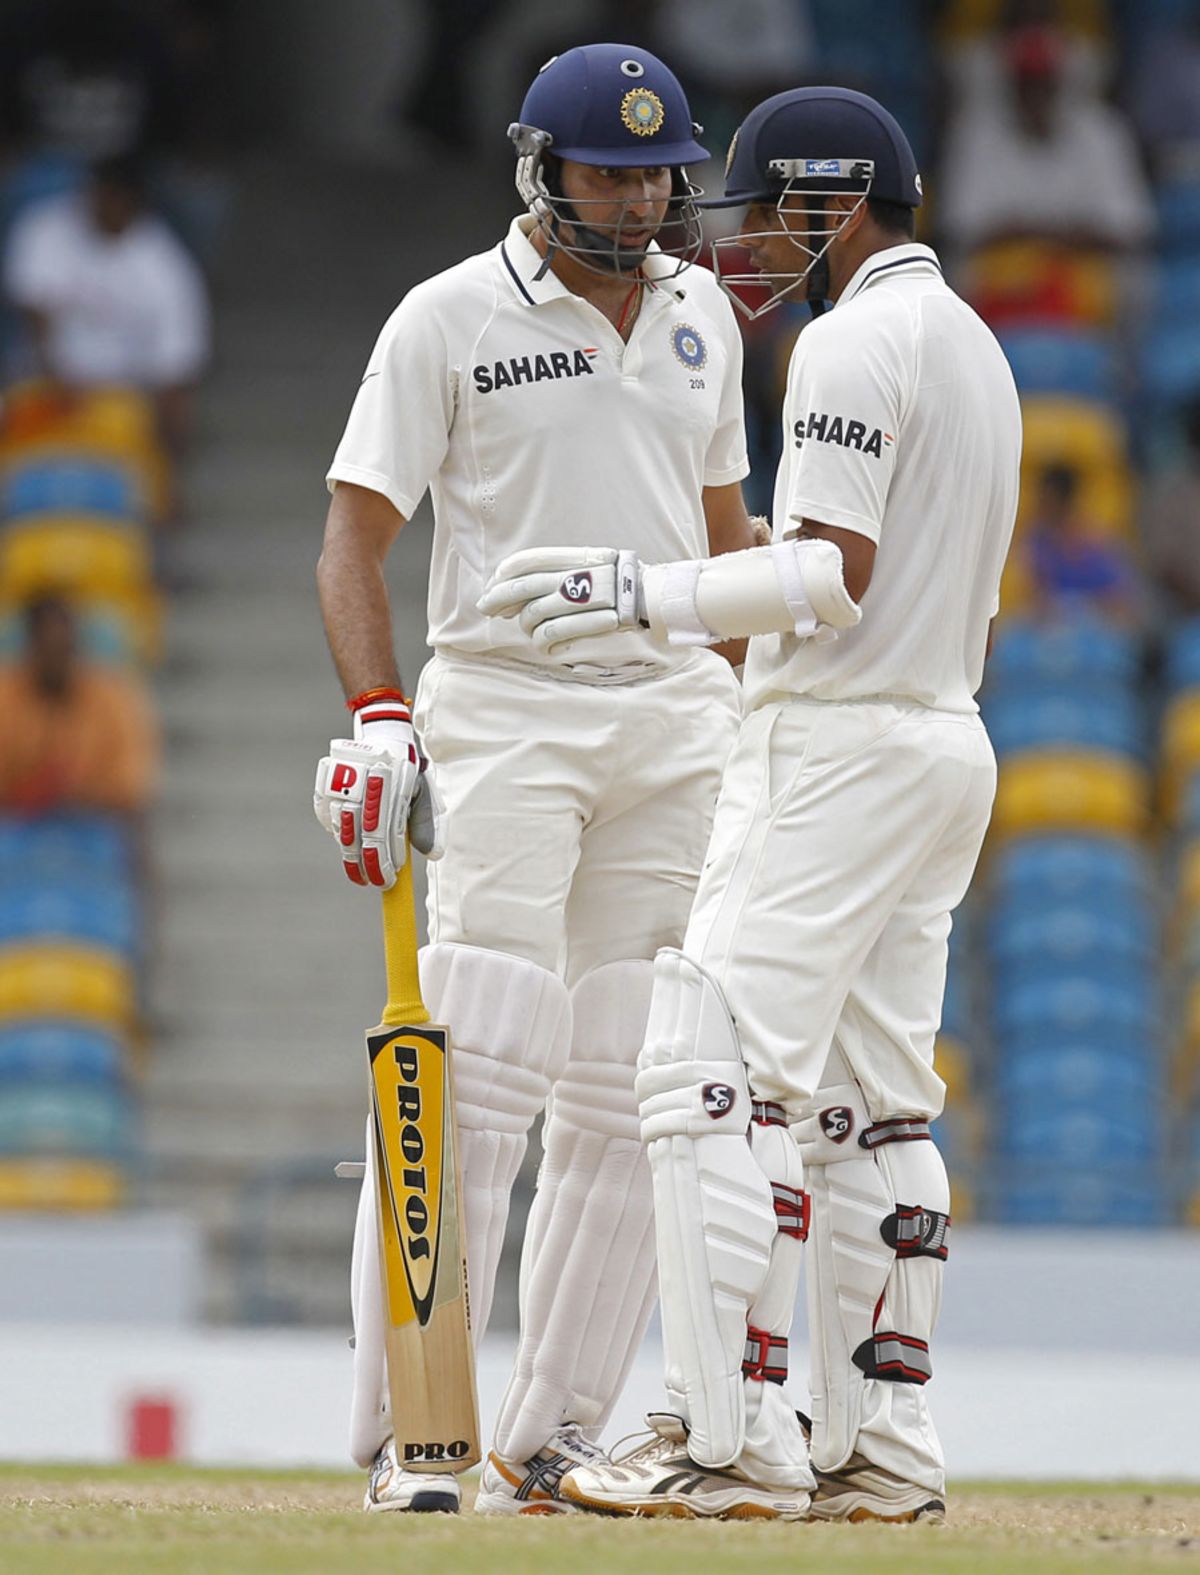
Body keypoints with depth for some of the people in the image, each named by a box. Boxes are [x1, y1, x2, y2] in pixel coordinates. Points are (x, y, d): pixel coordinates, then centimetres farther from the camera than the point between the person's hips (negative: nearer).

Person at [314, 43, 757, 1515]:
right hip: (502, 714, -5)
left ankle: (549, 1444, 6)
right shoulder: (450, 316, -3)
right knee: (476, 1071, -13)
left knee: (628, 1091, 1)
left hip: (674, 716, 5)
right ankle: (403, 1437, -11)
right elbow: (354, 528, -4)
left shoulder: (699, 314, 13)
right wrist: (380, 715, -16)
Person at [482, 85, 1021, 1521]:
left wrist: (647, 590, -18)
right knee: (870, 1105, 10)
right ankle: (877, 1450, 8)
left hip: (836, 743, -10)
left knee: (718, 1075, -12)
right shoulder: (976, 349, 20)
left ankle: (734, 1442, -18)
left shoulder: (854, 341, -12)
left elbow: (832, 576, -21)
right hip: (947, 737, 10)